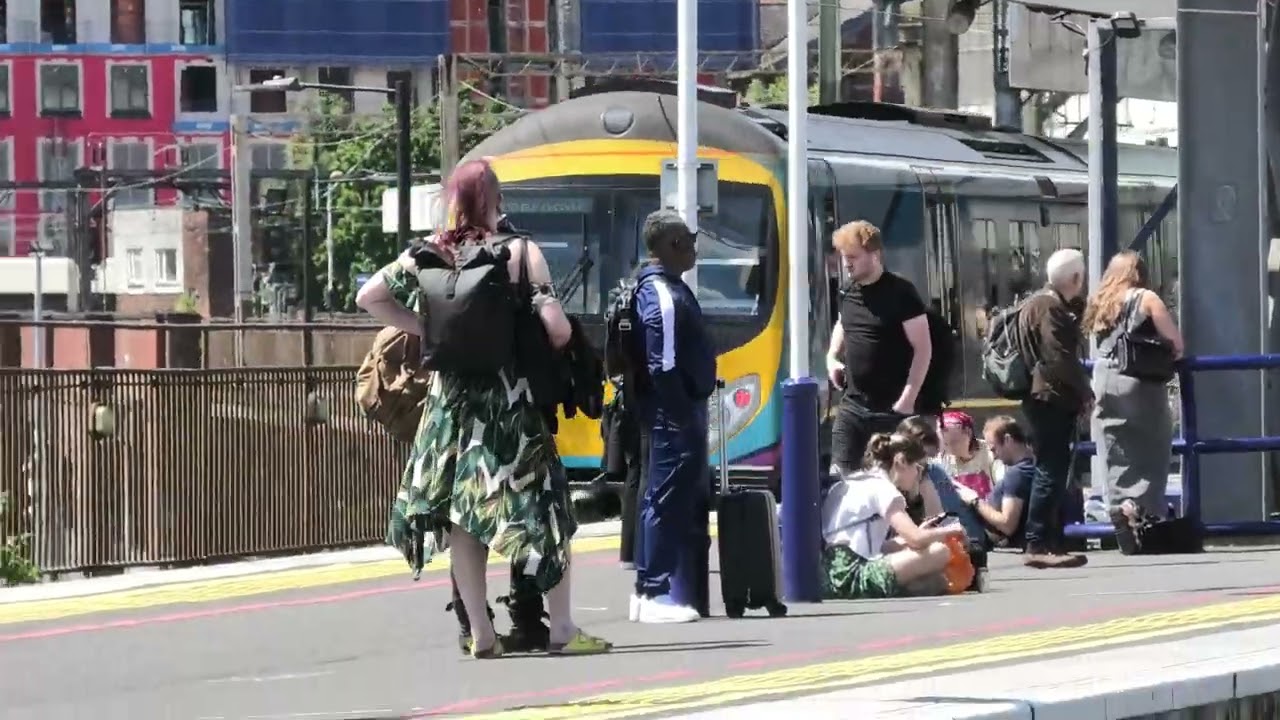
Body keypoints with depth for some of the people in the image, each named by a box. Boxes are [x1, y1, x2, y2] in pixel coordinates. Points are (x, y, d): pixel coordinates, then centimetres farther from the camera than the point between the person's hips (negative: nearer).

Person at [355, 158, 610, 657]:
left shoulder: (429, 255, 0)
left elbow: (369, 297, 2)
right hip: (512, 397, -3)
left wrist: (423, 330, 7)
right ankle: (562, 628, 5)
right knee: (544, 507, 5)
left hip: (453, 394, 3)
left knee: (461, 510, 8)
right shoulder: (521, 253, -9)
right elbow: (556, 330, -15)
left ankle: (481, 634, 8)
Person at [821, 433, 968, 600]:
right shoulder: (881, 487, -6)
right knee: (939, 552, -15)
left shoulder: (853, 482, 22)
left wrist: (918, 532, 21)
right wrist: (948, 531, 3)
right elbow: (917, 539, -17)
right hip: (851, 579, -10)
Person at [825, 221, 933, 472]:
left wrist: (908, 399, -17)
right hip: (852, 404, 6)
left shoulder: (900, 293, -11)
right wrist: (832, 357, 14)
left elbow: (923, 348, -12)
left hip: (891, 408, -6)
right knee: (841, 472, 3)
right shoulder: (847, 293, 8)